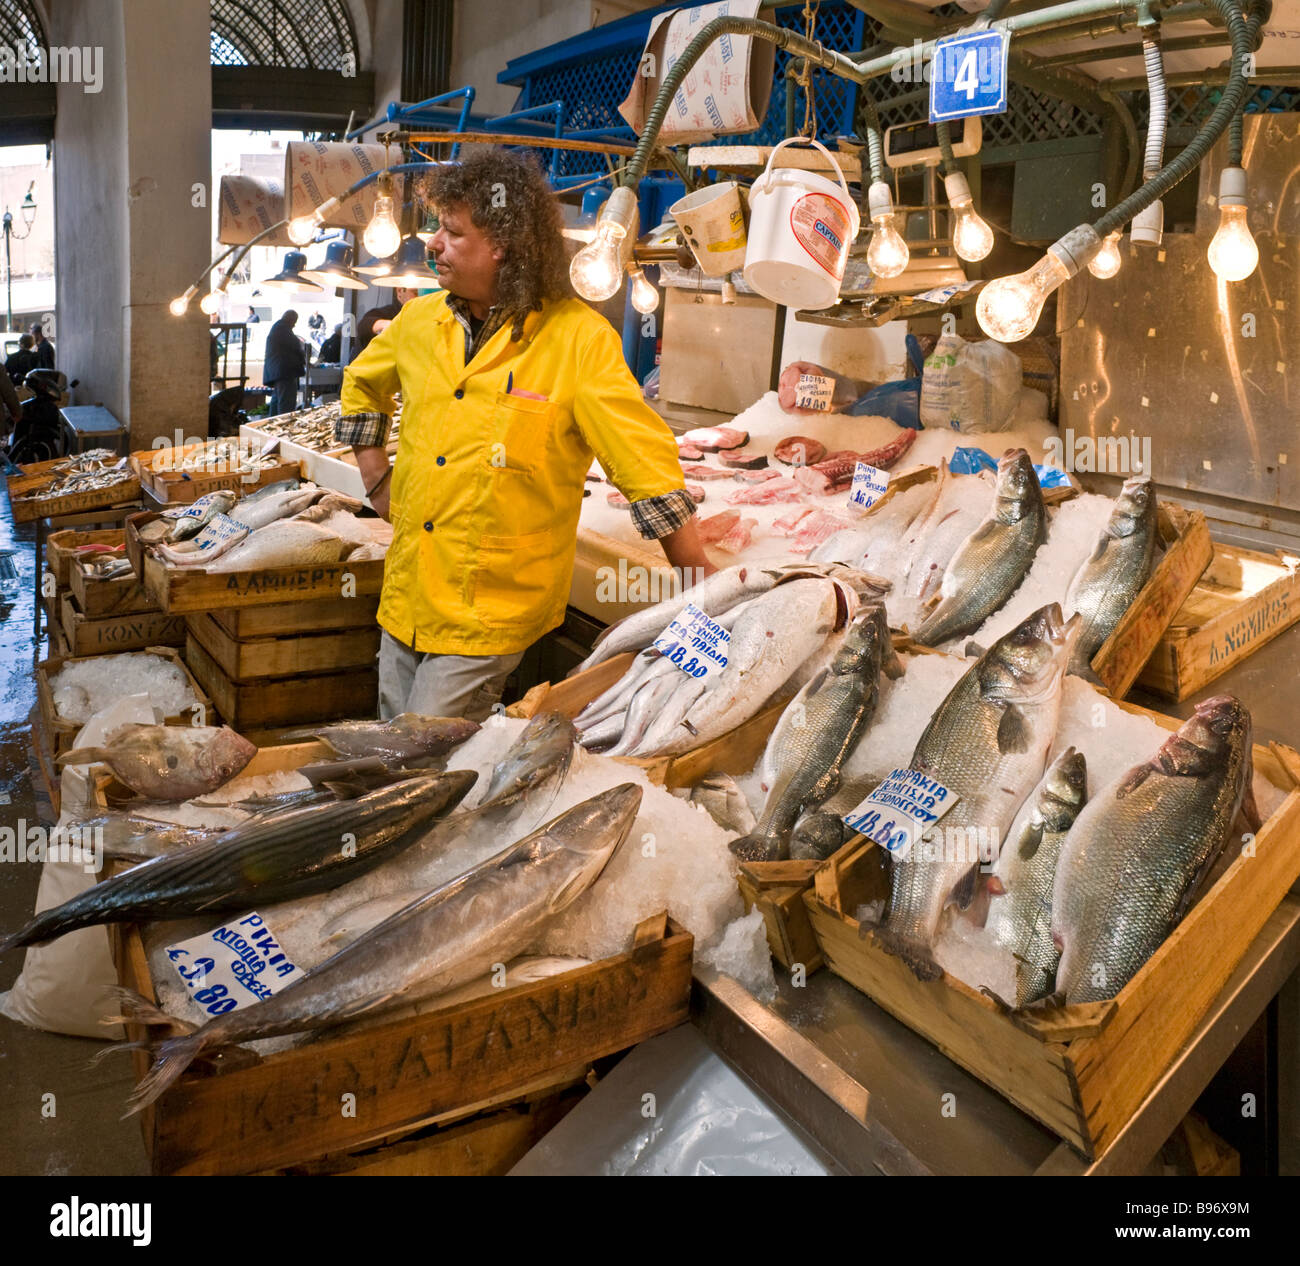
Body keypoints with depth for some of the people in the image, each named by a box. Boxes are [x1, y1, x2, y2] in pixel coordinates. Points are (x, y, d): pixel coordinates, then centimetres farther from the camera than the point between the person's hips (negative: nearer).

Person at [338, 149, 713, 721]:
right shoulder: (420, 321, 4)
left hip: (495, 608, -6)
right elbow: (361, 386, 26)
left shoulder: (579, 337, -13)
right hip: (406, 597, 6)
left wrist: (702, 592, -15)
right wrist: (377, 481, 15)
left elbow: (648, 465, -14)